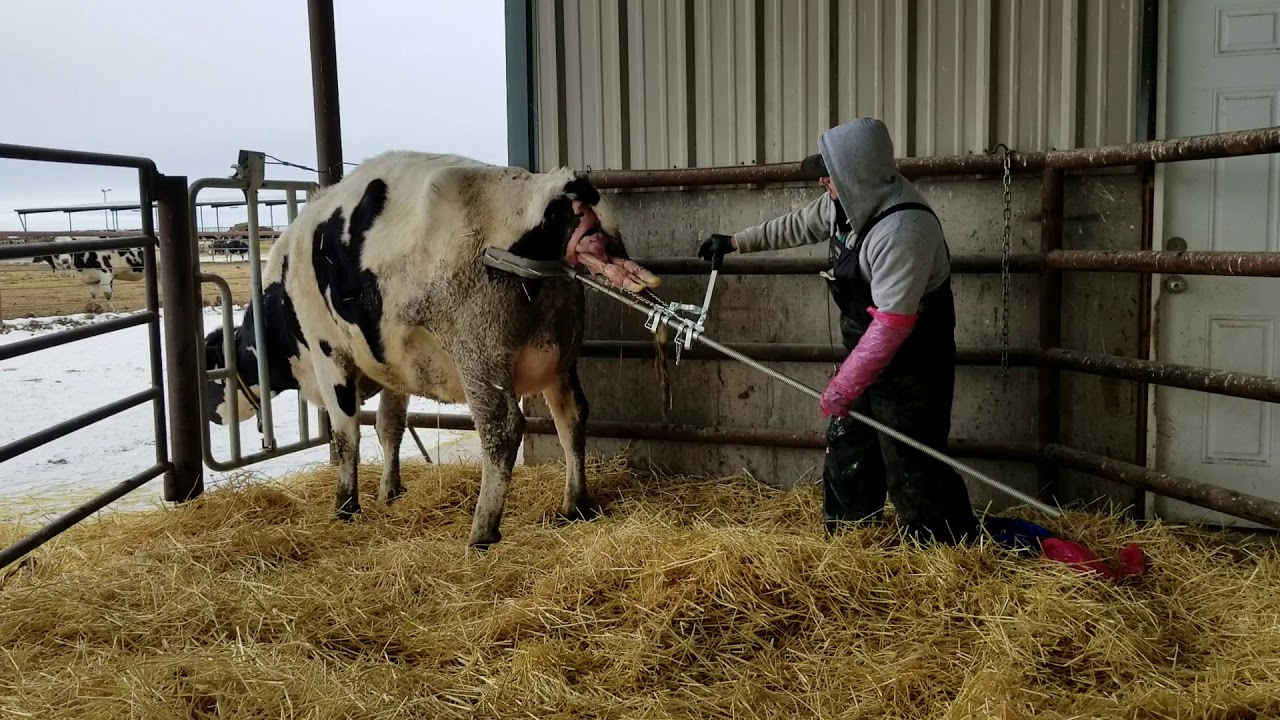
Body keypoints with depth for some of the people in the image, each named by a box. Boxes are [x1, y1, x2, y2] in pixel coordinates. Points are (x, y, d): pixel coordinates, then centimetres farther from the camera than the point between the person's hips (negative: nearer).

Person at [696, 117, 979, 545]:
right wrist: (735, 242, 24)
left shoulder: (903, 229, -31)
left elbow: (891, 324, -33)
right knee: (846, 451, 17)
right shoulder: (847, 201, -3)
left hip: (912, 365, -9)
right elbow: (797, 225, 18)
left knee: (912, 469, -5)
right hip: (866, 354, 9)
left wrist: (842, 387, -30)